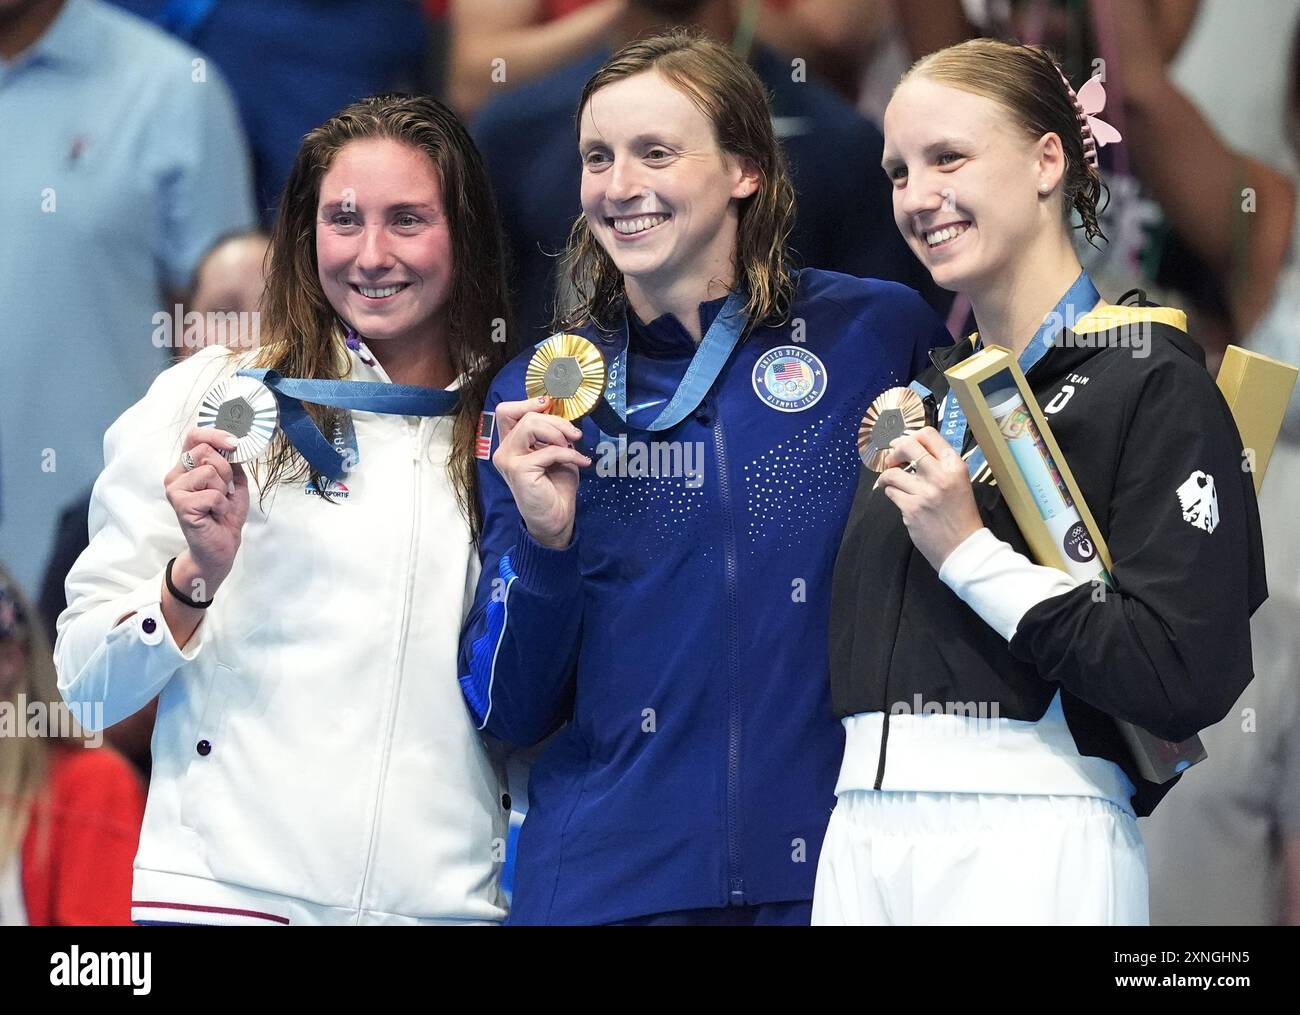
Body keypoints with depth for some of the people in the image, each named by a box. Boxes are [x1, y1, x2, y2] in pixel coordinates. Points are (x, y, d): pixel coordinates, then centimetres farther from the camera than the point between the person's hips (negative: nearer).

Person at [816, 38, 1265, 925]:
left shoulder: (1151, 386, -5)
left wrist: (969, 553, -13)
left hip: (1032, 847, -7)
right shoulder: (928, 396, 18)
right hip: (863, 841, 7)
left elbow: (1190, 676, -16)